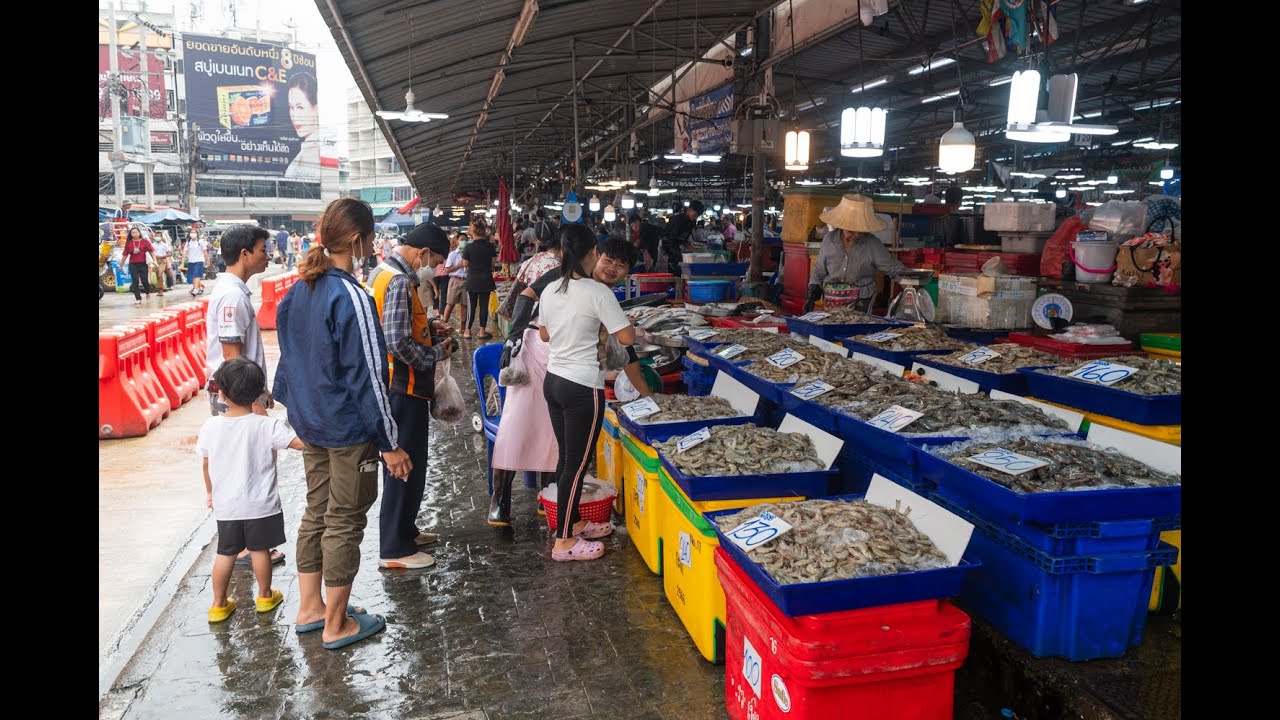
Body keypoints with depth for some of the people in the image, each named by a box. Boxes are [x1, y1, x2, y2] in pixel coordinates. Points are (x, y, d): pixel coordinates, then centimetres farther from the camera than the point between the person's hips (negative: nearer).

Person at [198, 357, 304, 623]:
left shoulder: (211, 427, -7)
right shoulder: (267, 426, -18)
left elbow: (206, 464, 6)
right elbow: (302, 442, -24)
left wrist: (210, 492, 21)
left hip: (225, 505, 3)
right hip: (260, 504, -3)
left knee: (225, 553, 14)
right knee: (260, 550, 12)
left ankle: (219, 604, 24)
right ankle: (265, 596, 28)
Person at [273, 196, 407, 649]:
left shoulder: (300, 290, 4)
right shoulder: (351, 297, -22)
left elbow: (290, 355, 13)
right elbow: (366, 377, -21)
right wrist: (390, 442, -15)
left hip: (309, 422, 8)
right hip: (349, 429, -8)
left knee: (316, 512, 19)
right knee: (345, 522, 5)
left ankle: (309, 608, 33)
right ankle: (336, 625, 18)